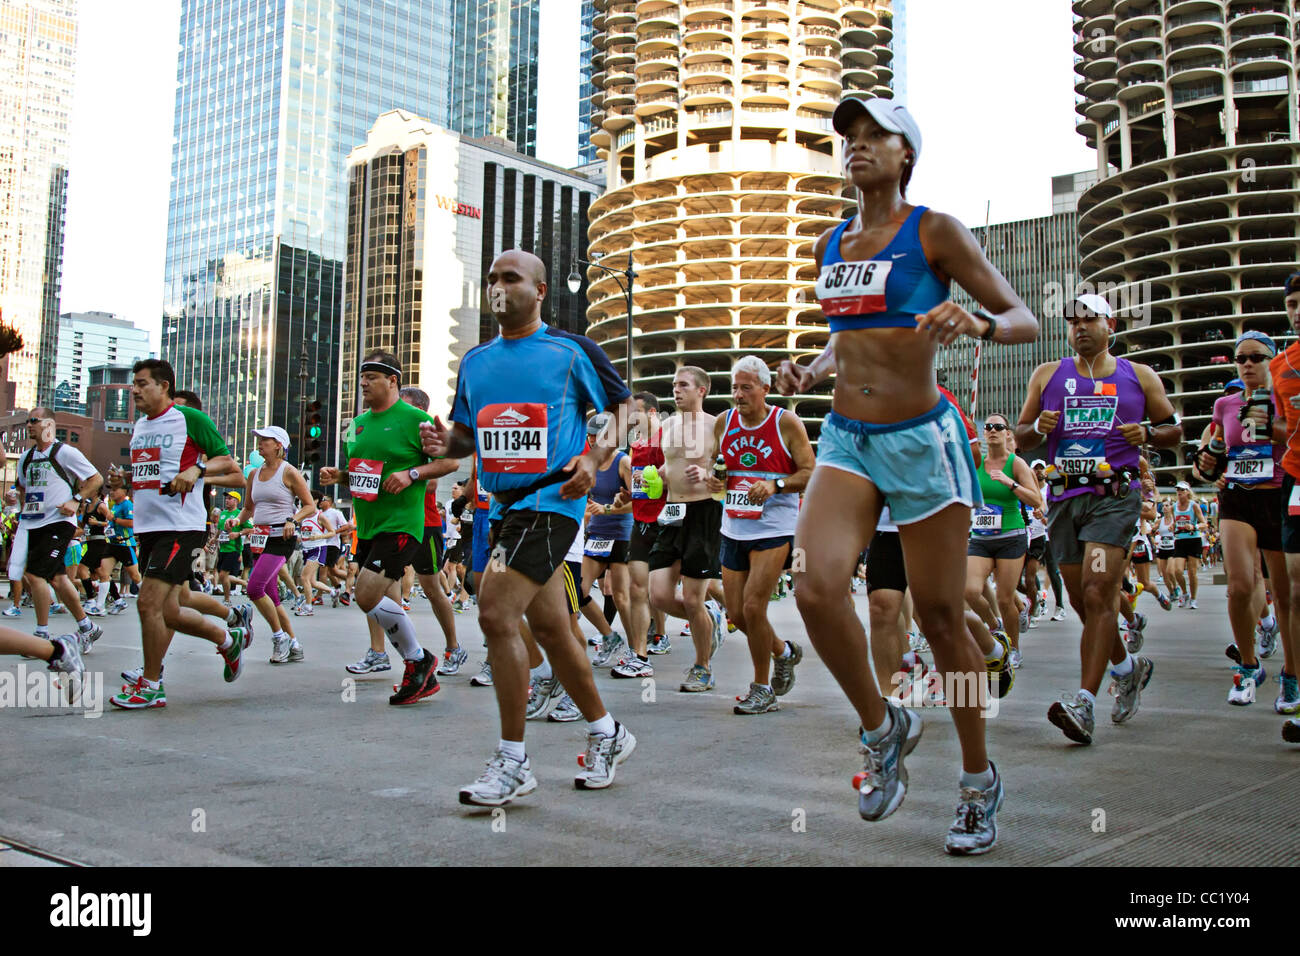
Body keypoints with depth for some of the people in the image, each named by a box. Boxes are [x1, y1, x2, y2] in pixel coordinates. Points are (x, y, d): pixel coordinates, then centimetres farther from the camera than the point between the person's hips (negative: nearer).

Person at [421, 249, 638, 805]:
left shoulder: (571, 349, -2)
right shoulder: (475, 361, 15)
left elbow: (625, 407, 2)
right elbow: (468, 434, 22)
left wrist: (595, 457, -14)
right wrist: (444, 443, -1)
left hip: (551, 500, -7)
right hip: (504, 504, 7)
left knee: (496, 614, -17)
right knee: (549, 629, 13)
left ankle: (512, 761, -5)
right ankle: (606, 734, 30)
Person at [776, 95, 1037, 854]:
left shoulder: (935, 231, -3)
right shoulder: (830, 246, 13)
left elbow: (1026, 321, -5)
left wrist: (974, 322, -27)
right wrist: (812, 372, 8)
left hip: (922, 441, -4)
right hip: (846, 441, 4)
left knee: (941, 618, 3)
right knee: (816, 587, -19)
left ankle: (980, 780, 25)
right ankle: (883, 727, 9)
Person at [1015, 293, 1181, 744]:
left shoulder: (1139, 377, 10)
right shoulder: (1048, 375, 13)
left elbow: (1174, 429, 16)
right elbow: (1020, 436, 16)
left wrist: (1148, 434, -6)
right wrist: (1038, 428, -7)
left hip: (1114, 497, -3)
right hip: (1064, 499, 3)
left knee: (1097, 595, -18)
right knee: (1084, 603, 9)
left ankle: (1084, 702, -20)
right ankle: (1128, 668, 36)